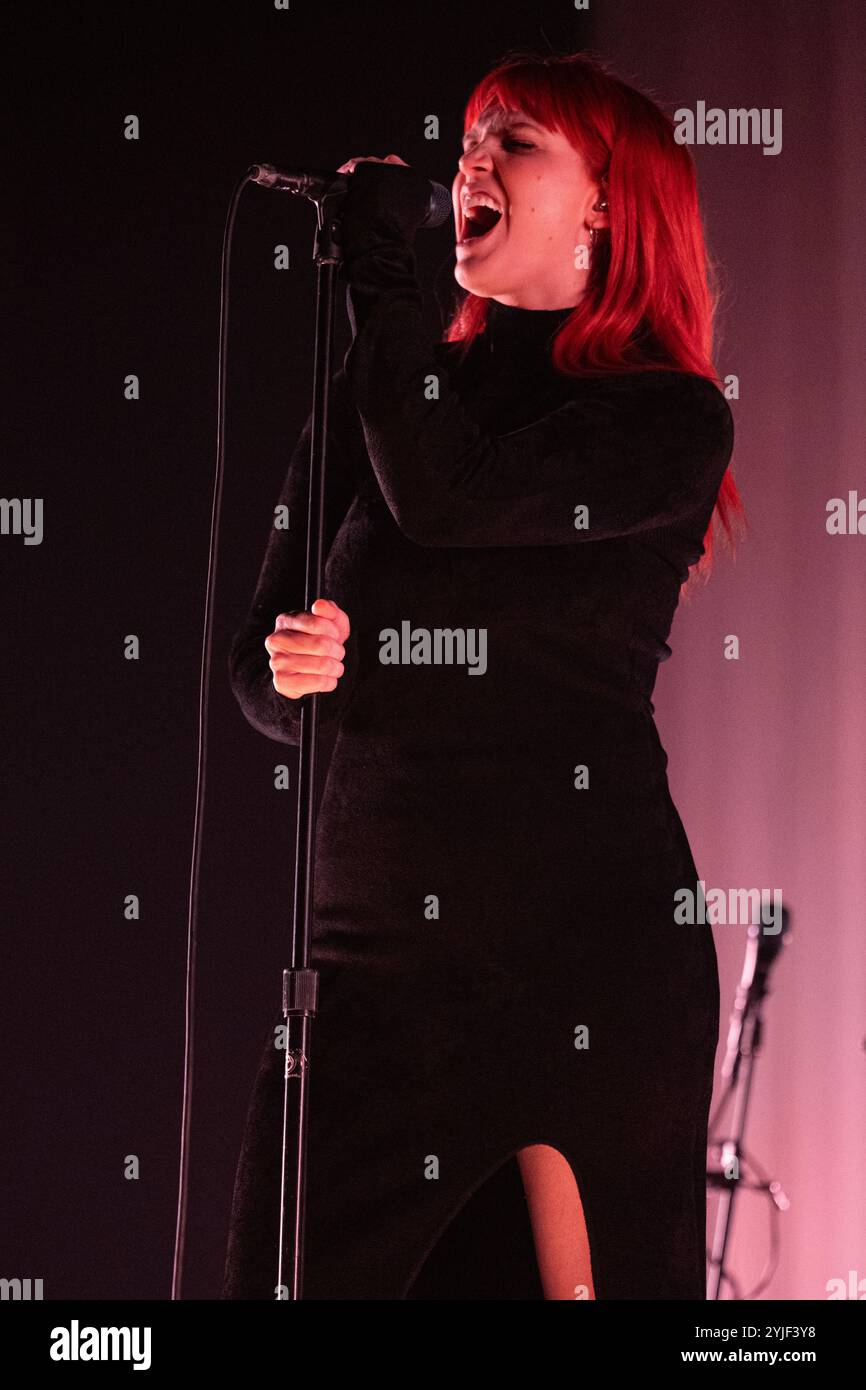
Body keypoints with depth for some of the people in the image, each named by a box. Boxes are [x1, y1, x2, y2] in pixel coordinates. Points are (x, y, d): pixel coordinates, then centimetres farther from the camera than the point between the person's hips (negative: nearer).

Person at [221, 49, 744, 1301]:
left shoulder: (671, 421, 0)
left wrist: (378, 267, -5)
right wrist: (293, 667, -5)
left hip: (585, 941, -4)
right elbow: (263, 677, 19)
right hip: (376, 939, 4)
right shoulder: (382, 403, 15)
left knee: (590, 1273, -2)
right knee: (289, 1274, -5)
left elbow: (446, 496, -16)